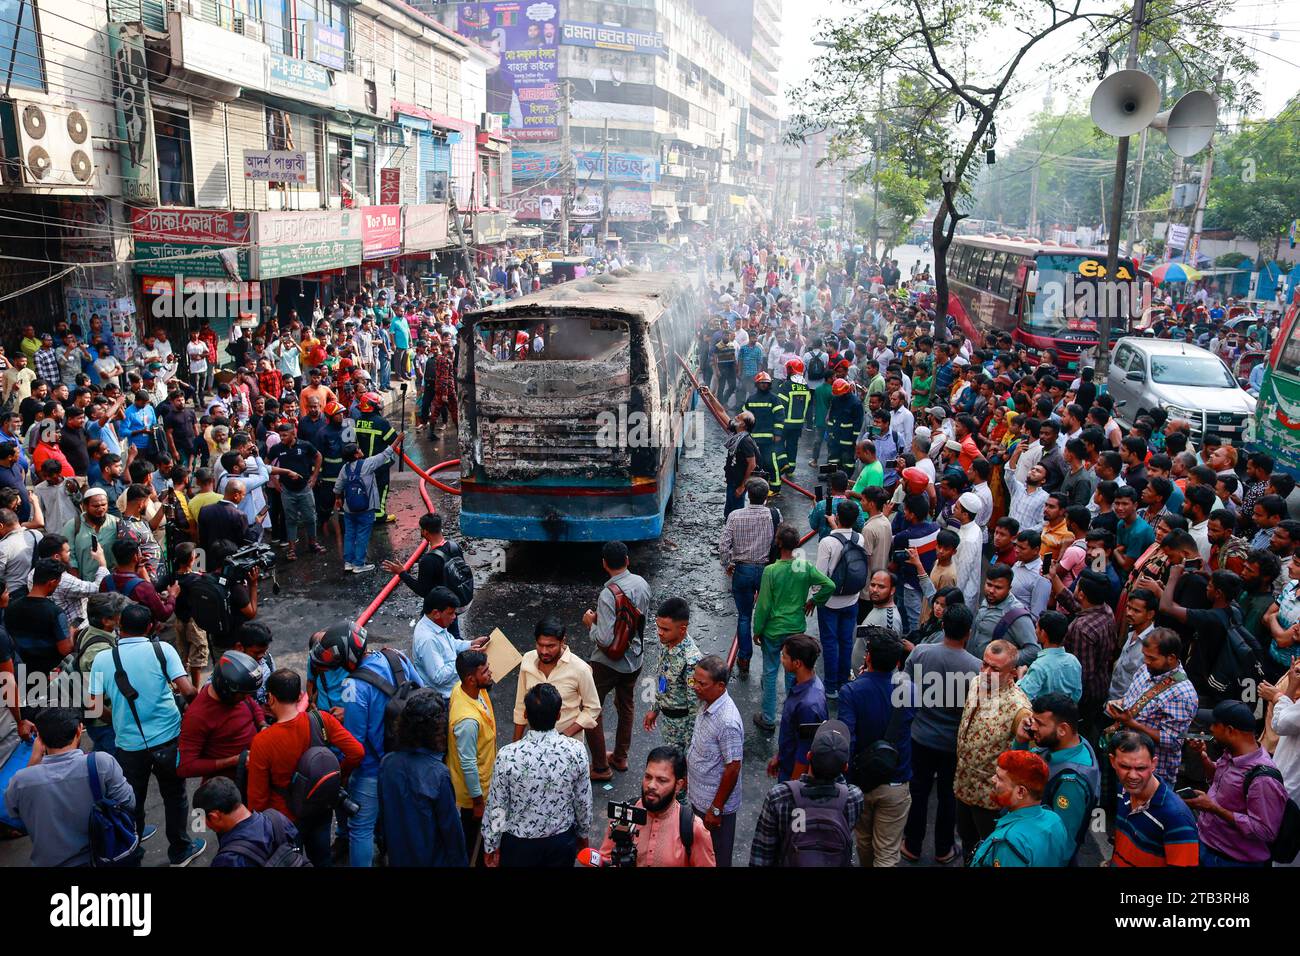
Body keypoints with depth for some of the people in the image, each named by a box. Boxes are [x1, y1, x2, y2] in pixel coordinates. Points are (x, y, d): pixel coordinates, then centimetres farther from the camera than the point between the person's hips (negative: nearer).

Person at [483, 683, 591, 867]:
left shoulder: (508, 756, -27)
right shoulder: (576, 751, -22)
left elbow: (496, 808, -15)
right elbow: (584, 802, -8)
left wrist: (491, 846, 1)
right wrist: (583, 834, 11)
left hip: (519, 843, -1)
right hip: (562, 841, 1)